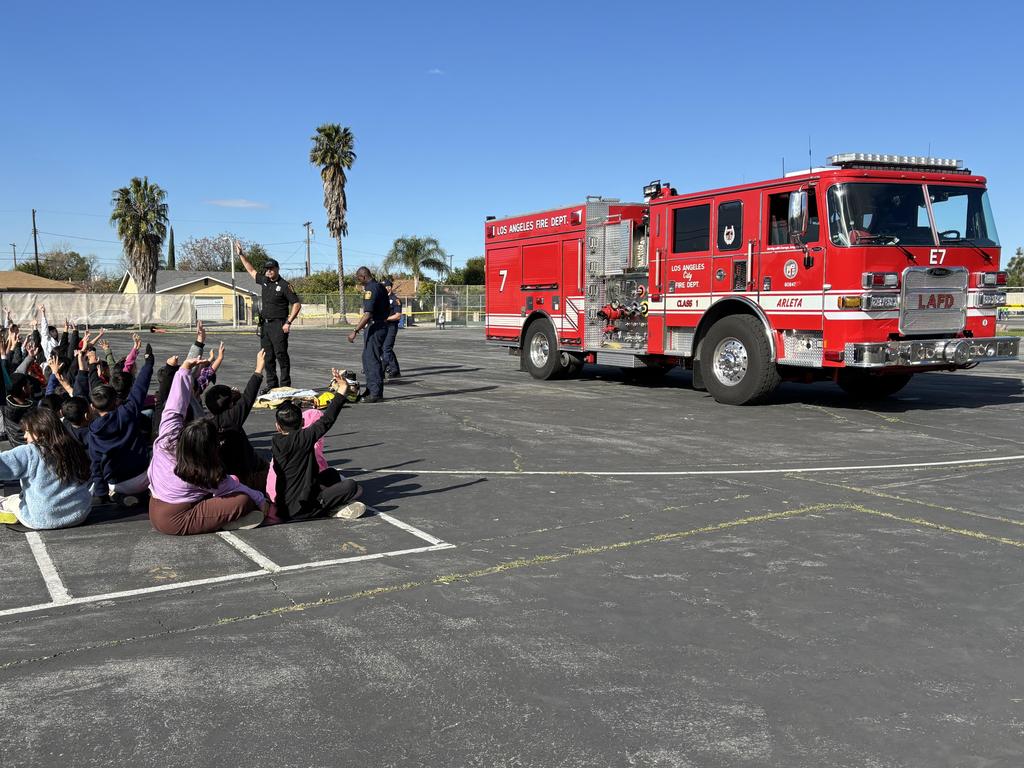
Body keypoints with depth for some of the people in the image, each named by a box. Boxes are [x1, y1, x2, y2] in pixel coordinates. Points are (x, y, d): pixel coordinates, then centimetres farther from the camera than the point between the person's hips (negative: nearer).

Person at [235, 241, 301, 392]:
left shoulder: (284, 285, -8)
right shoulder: (264, 281, 13)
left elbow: (297, 304, -10)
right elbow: (251, 270, 28)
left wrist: (288, 322, -17)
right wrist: (241, 254, 27)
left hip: (278, 325, -7)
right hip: (265, 324, 7)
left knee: (281, 354, -10)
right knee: (268, 356, 8)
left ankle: (285, 384, -8)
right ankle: (271, 384, 14)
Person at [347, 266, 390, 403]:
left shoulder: (370, 289, -17)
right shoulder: (380, 286, 13)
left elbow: (368, 314, -26)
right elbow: (388, 309, 20)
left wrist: (355, 331, -27)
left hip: (374, 327, -10)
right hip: (382, 324, 10)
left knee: (372, 360, -6)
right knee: (367, 358, 16)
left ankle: (376, 393, -3)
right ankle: (370, 390, 21)